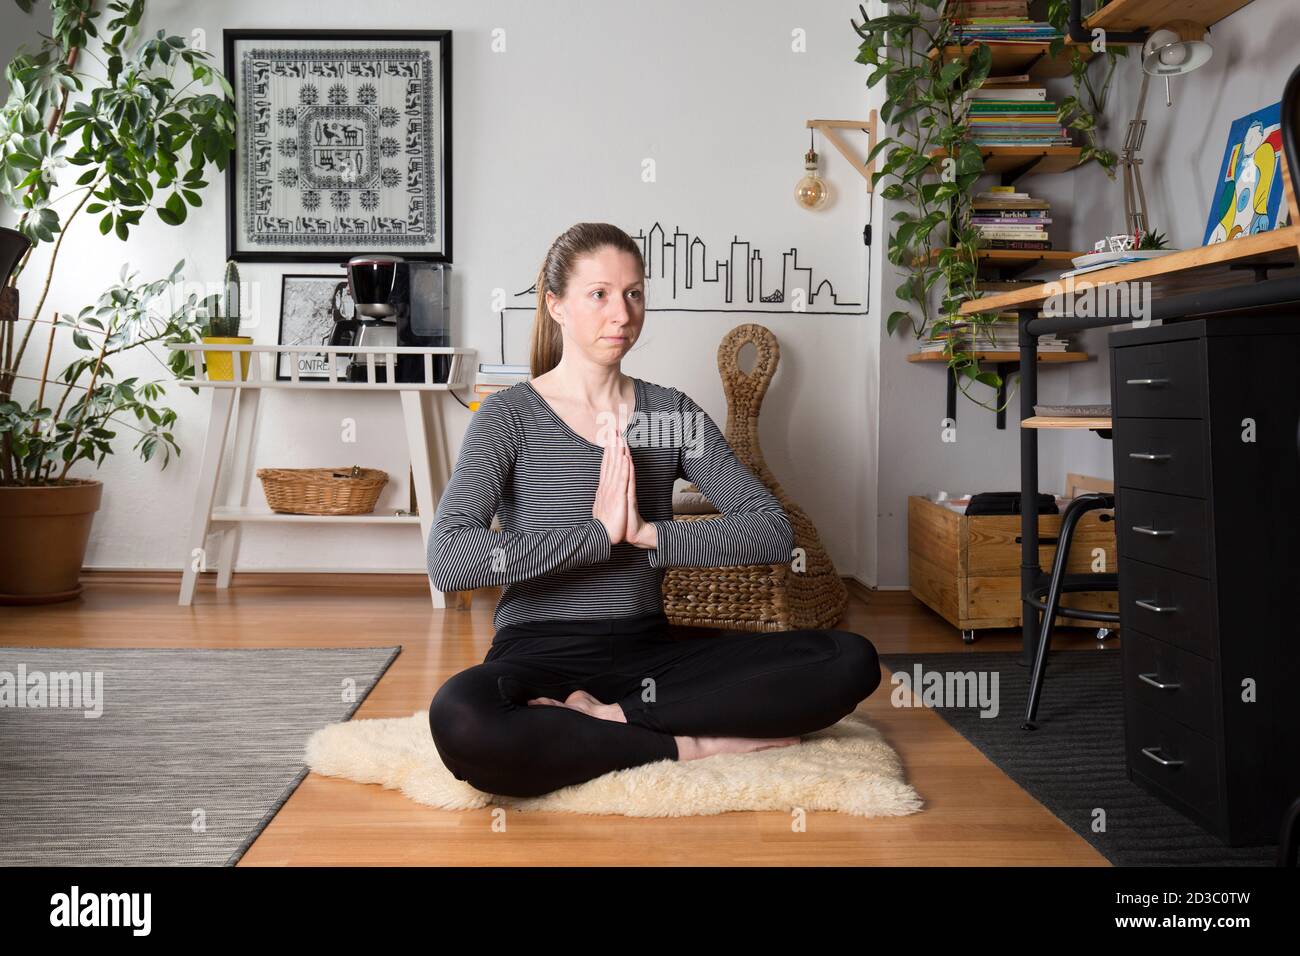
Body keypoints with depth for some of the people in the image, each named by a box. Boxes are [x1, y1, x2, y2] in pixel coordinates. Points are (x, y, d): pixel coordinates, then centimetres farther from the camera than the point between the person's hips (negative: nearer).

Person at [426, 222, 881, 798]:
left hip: (648, 651, 4)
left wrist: (648, 533, -18)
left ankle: (610, 715, -16)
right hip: (541, 656, -4)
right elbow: (447, 560, -20)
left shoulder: (672, 412, 6)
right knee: (460, 721, -40)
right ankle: (687, 745, -19)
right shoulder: (510, 415, -5)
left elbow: (772, 530, -5)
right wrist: (598, 532, -21)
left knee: (851, 661, -15)